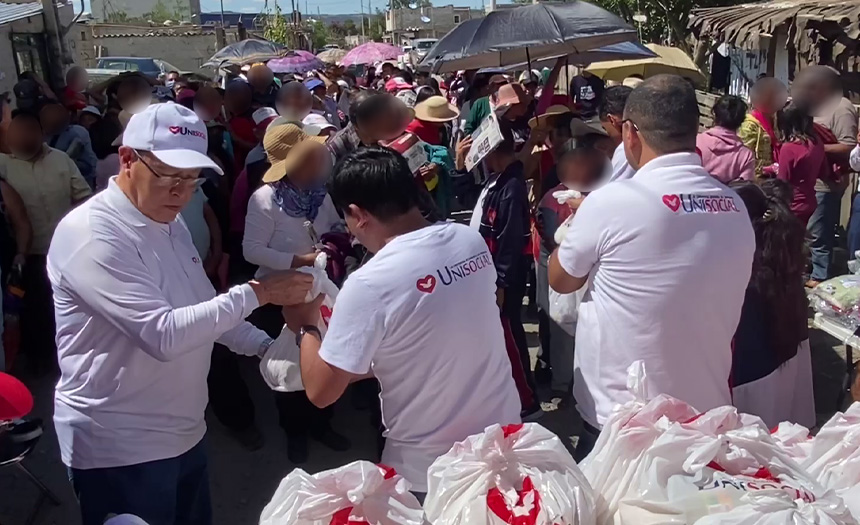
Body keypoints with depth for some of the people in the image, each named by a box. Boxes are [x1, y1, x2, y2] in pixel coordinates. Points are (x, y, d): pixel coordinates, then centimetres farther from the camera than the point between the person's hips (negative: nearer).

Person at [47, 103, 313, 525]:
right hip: (119, 447, -8)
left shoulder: (169, 224, 6)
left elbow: (200, 310, 15)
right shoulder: (90, 233, -22)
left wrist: (266, 347, 2)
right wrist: (256, 293, -24)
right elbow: (163, 333, -29)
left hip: (184, 431, 8)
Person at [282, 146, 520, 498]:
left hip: (431, 466, -5)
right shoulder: (471, 239, -6)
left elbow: (321, 391, -17)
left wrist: (306, 328, 1)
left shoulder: (368, 284, -25)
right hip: (504, 436, 6)